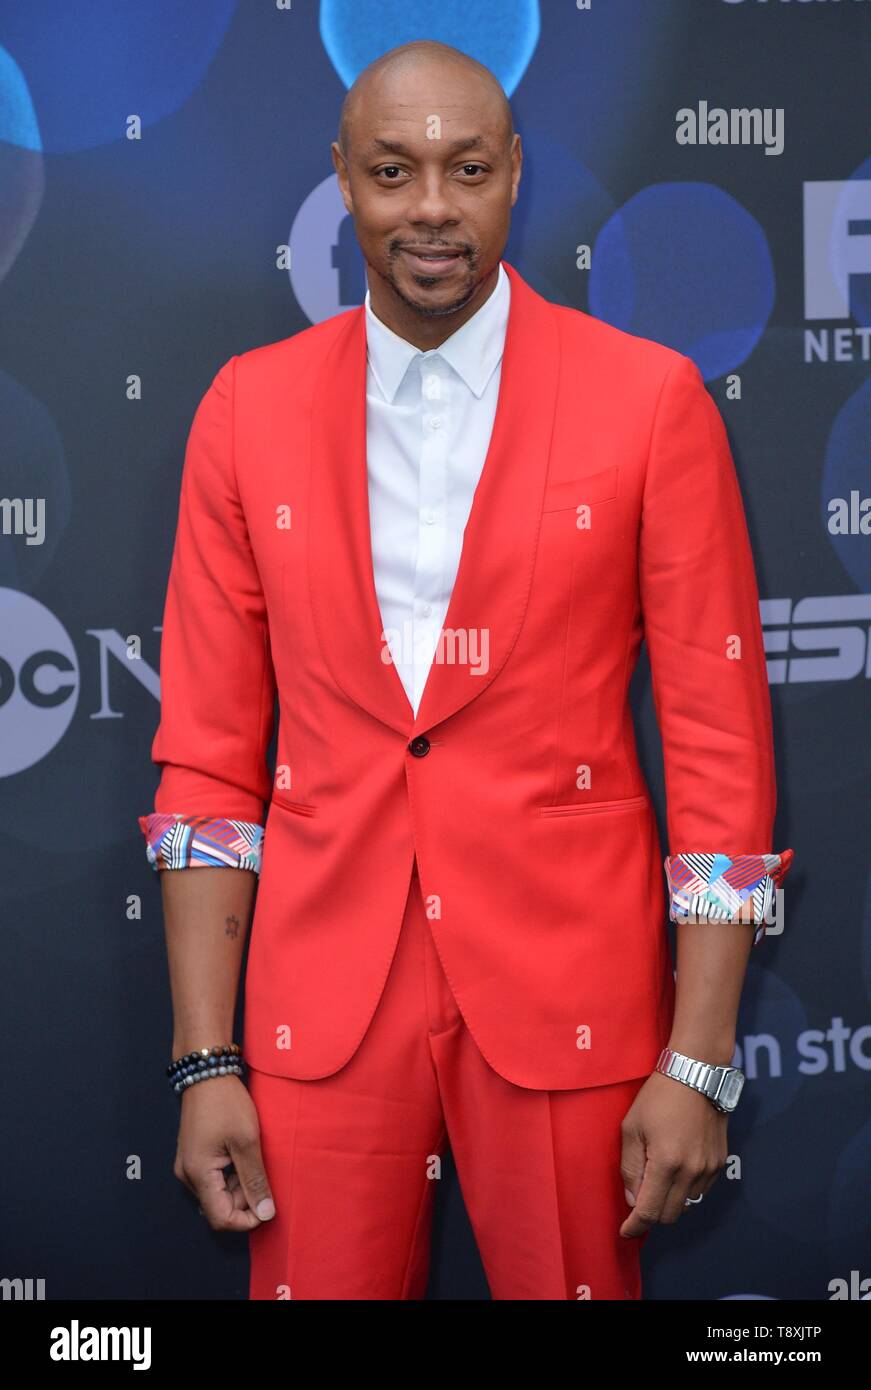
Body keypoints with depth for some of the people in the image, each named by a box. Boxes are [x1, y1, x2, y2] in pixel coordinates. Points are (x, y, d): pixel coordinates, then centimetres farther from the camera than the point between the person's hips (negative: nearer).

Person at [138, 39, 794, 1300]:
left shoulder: (649, 401, -3)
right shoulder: (248, 408, 3)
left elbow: (721, 743, -3)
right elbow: (209, 756, 4)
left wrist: (699, 1062, -7)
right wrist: (204, 1063, -1)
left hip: (567, 1000, -1)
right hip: (322, 1004, 2)